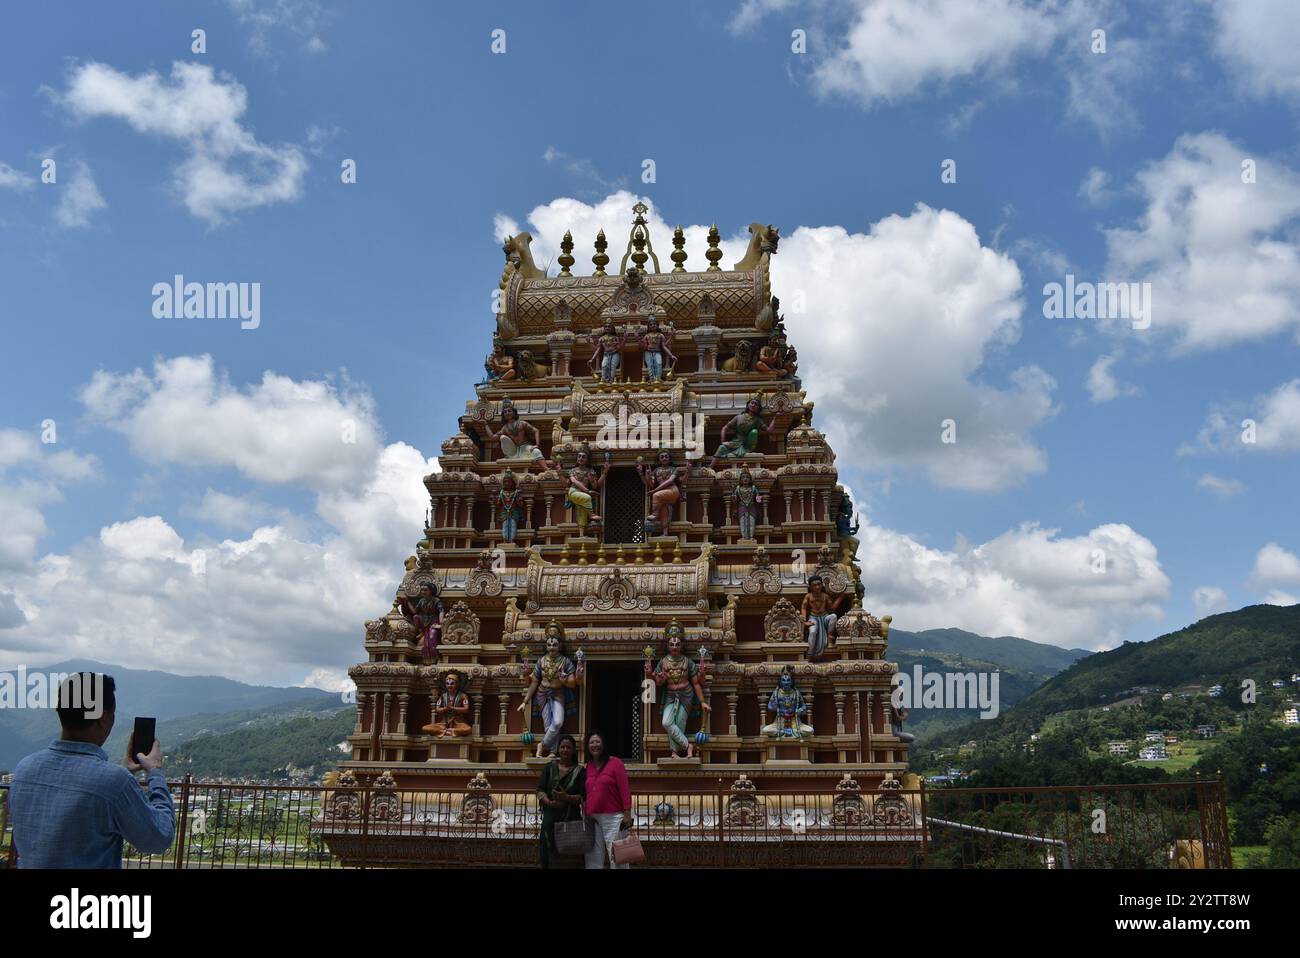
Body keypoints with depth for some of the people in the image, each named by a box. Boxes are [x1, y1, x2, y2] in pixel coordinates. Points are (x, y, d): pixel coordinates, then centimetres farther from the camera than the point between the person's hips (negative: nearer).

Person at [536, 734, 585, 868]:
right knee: (547, 854, -5)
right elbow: (540, 790, 6)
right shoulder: (550, 768, 14)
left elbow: (583, 796, -1)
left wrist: (567, 798, -18)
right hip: (550, 817, 2)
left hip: (571, 817, -2)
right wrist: (549, 802, -13)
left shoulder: (580, 771, 7)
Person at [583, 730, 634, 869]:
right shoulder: (588, 766, 11)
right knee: (594, 857, 10)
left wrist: (627, 814, -14)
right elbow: (586, 793, 15)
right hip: (592, 818, 6)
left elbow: (625, 789, -9)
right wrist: (585, 812, 13)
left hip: (613, 817, -6)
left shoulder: (615, 762, -5)